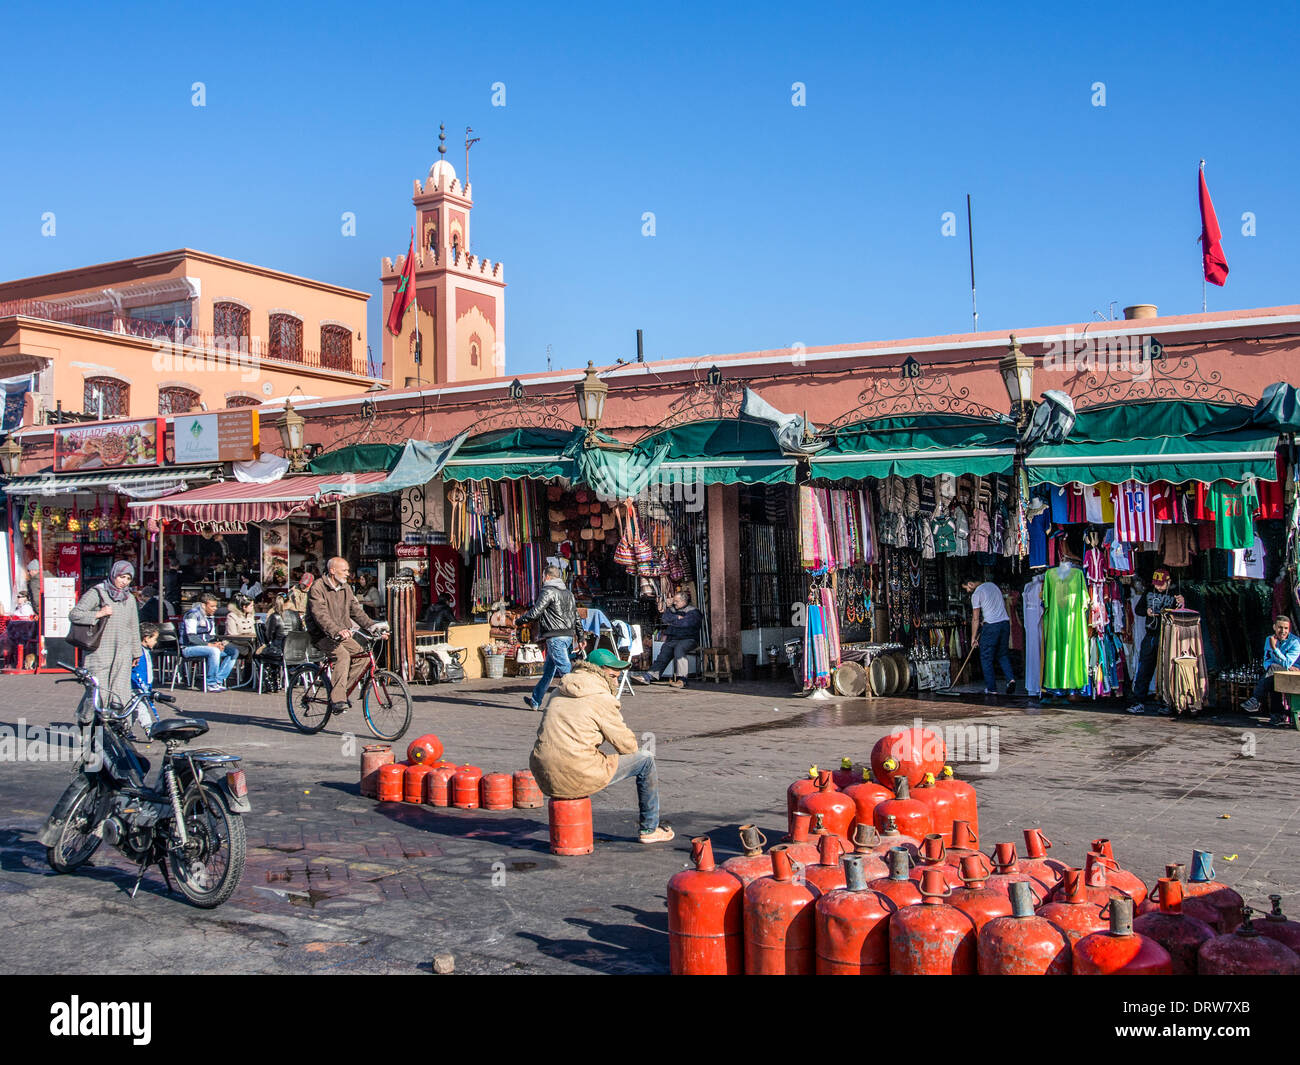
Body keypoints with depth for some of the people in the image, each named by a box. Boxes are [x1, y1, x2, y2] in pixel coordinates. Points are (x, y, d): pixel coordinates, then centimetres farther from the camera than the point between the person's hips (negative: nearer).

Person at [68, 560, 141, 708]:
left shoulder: (130, 598, 15)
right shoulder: (97, 593, -3)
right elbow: (74, 615, -10)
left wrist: (136, 653, 25)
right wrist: (99, 614, -19)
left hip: (123, 656, 4)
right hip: (100, 654, -4)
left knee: (121, 694, -5)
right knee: (99, 693, -6)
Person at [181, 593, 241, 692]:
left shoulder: (210, 617, 14)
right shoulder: (193, 614, -13)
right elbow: (191, 638, -21)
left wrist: (217, 643, -7)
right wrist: (210, 645, -27)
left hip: (205, 646, 8)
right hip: (188, 648, -8)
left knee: (234, 651, -7)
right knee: (214, 651, -36)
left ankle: (218, 680, -11)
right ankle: (211, 684, -24)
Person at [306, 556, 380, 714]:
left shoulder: (346, 588, 12)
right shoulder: (317, 587, -12)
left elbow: (356, 610, 8)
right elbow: (321, 615, -25)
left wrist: (372, 626, -8)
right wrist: (337, 631, -40)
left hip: (341, 635, 7)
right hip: (322, 636, -7)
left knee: (362, 656, -14)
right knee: (343, 655, -32)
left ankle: (342, 690, -5)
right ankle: (337, 700, -33)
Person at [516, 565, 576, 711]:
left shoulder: (548, 592, -9)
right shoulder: (568, 593, 17)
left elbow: (535, 612, -12)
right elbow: (576, 616, 18)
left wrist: (518, 620, 4)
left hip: (555, 637, -9)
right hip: (568, 635, 9)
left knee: (565, 669, -11)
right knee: (548, 670, 16)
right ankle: (535, 701, 25)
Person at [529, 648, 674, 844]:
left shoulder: (560, 692, 16)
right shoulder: (601, 698, -7)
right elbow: (628, 745, -2)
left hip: (545, 780, 8)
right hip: (577, 778, -8)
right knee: (646, 760, 8)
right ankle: (650, 829, 19)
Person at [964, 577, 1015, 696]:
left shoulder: (976, 594, -6)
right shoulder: (992, 585, 15)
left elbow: (975, 619, -5)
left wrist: (973, 637, 2)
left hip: (991, 625, -7)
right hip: (1005, 622, 7)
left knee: (986, 657, 4)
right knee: (1003, 655, 17)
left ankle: (991, 688, 4)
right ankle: (1010, 679, -4)